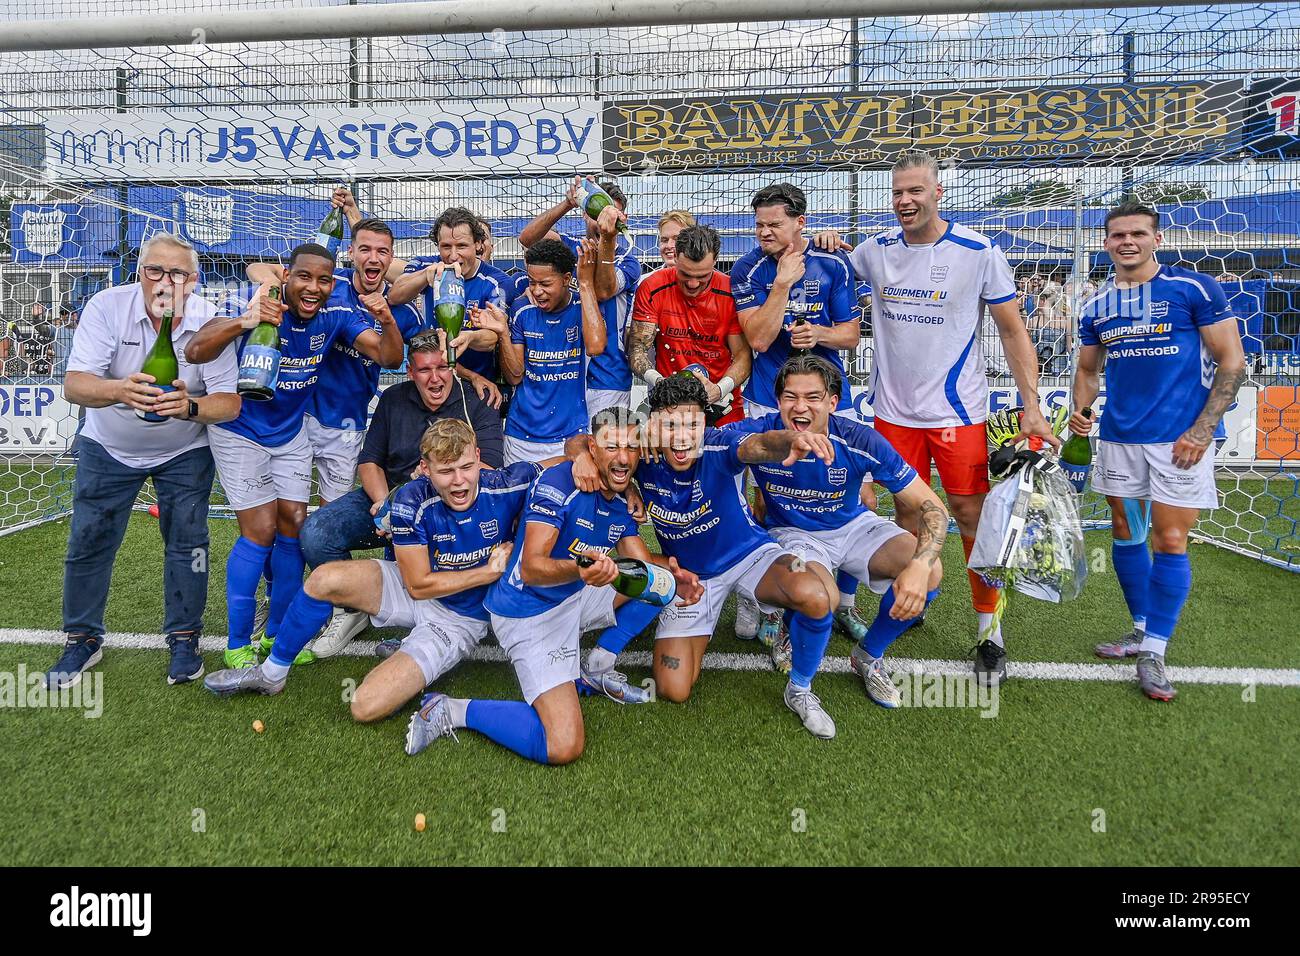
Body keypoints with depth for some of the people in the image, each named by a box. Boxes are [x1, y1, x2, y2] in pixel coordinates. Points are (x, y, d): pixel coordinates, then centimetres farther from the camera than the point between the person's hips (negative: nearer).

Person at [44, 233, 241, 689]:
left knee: (187, 543, -2)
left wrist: (190, 407, -46)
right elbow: (74, 385, -29)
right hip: (109, 446, 1)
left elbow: (230, 403, -26)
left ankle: (184, 639, 17)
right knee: (88, 541, 4)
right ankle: (83, 639, 24)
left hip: (184, 451, 0)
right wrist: (119, 391, -50)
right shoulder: (107, 305, -21)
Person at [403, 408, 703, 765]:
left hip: (576, 598, 9)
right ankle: (452, 711, -5)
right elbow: (532, 568, -29)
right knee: (563, 746, -21)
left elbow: (644, 562, 6)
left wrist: (672, 571, -18)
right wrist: (580, 569, -50)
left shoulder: (622, 502, 6)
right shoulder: (558, 483, -21)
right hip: (530, 613, -9)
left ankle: (596, 670, 11)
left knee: (661, 581, 8)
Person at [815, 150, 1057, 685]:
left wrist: (1032, 408, -10)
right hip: (894, 410, 3)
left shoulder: (979, 253, -6)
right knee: (908, 510, 12)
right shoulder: (876, 250, 4)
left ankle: (990, 630, 11)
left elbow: (1012, 331, -3)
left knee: (971, 514, -1)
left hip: (957, 411, -3)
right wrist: (828, 247, -1)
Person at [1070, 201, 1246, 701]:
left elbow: (1232, 361, -5)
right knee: (1125, 534, 11)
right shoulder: (1096, 306, 9)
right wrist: (1080, 409, -2)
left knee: (1170, 541, -4)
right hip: (1118, 436, 5)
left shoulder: (1194, 288, -5)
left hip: (1180, 437, -4)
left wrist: (1202, 431, -12)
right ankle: (1143, 630, 27)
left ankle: (1153, 651, 6)